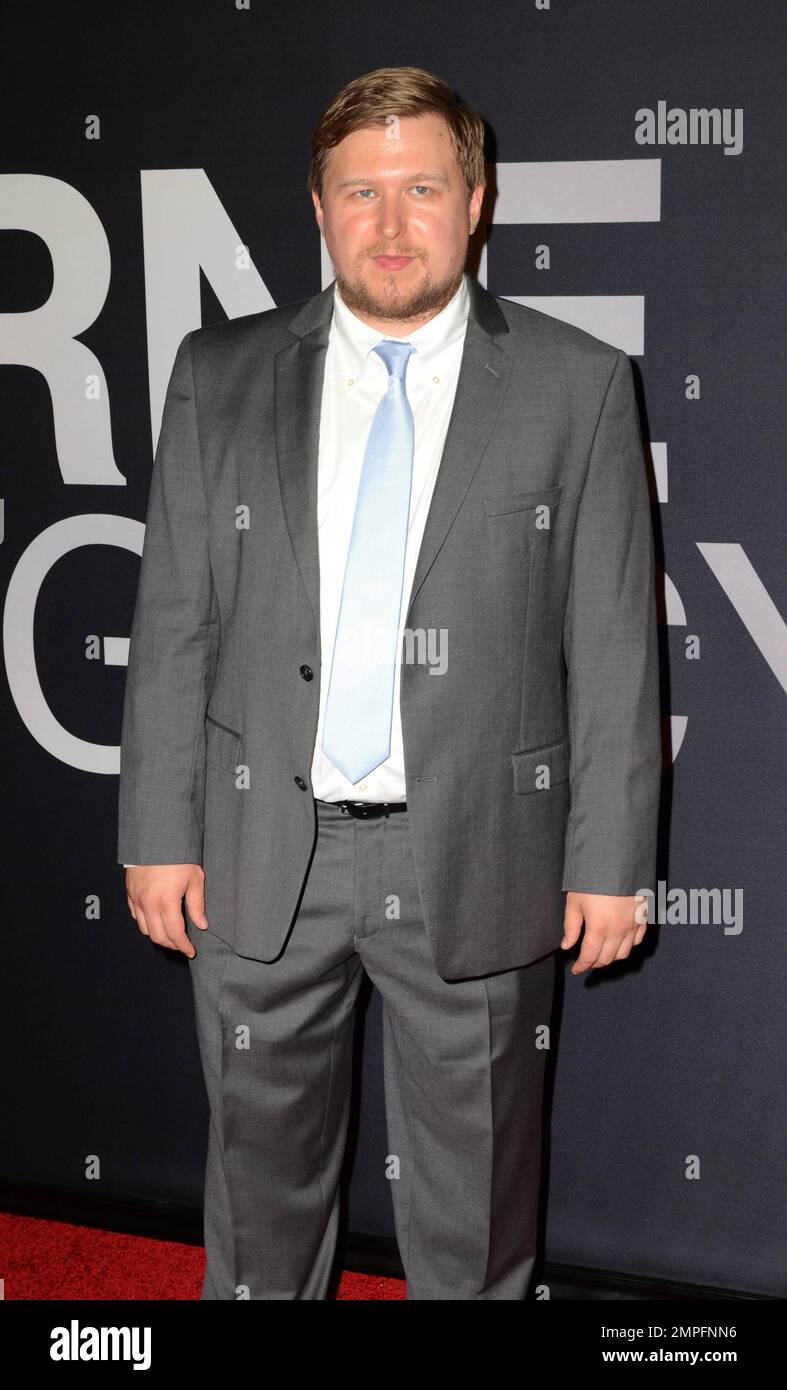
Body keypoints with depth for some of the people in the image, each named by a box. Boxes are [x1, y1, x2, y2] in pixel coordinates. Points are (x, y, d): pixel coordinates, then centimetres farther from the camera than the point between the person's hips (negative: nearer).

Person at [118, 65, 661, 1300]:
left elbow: (613, 644, -3)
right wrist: (160, 832, 1)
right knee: (263, 1160, 17)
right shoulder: (221, 375, 4)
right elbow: (174, 621, 4)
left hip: (476, 859, -1)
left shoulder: (576, 385, -1)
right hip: (261, 855, 2)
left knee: (473, 1185, 13)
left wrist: (609, 861, -5)